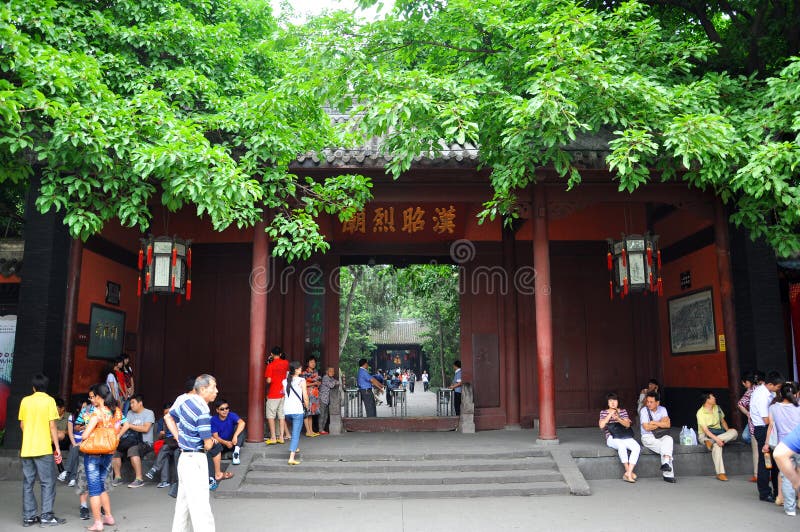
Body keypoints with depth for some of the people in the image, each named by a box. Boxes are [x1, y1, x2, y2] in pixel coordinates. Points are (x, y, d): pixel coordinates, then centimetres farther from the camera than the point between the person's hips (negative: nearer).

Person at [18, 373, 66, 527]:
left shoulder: (25, 400, 6)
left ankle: (29, 516, 13)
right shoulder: (49, 400, -7)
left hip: (26, 449, 5)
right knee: (48, 482, 2)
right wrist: (57, 447, -4)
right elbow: (52, 426, -9)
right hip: (43, 449, -4)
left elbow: (22, 425, 13)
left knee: (28, 483, 10)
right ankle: (46, 516, -1)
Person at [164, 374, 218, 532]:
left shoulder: (184, 399, 2)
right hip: (195, 460, -9)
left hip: (184, 458, 9)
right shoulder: (203, 411, -22)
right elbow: (208, 444, -18)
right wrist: (211, 440, 6)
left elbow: (168, 417, 17)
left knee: (184, 502, 20)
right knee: (201, 507, -9)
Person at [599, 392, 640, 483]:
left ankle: (628, 473, -29)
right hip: (612, 438, -3)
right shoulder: (603, 412, 10)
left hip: (625, 437, 3)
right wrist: (610, 415, -10)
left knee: (637, 447, -28)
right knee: (621, 445, -39)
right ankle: (629, 472, -27)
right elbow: (601, 426, -6)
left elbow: (627, 425, 2)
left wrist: (618, 419, -17)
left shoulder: (623, 411, 16)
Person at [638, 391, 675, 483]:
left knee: (668, 439, -32)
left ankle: (665, 464, -37)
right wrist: (661, 423, -5)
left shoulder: (662, 409, 6)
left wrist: (654, 423, -14)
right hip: (648, 437, -3)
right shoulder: (644, 411, -6)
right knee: (666, 448, -28)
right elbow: (647, 427, -16)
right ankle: (668, 474, -24)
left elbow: (668, 424, -7)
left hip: (661, 437, 3)